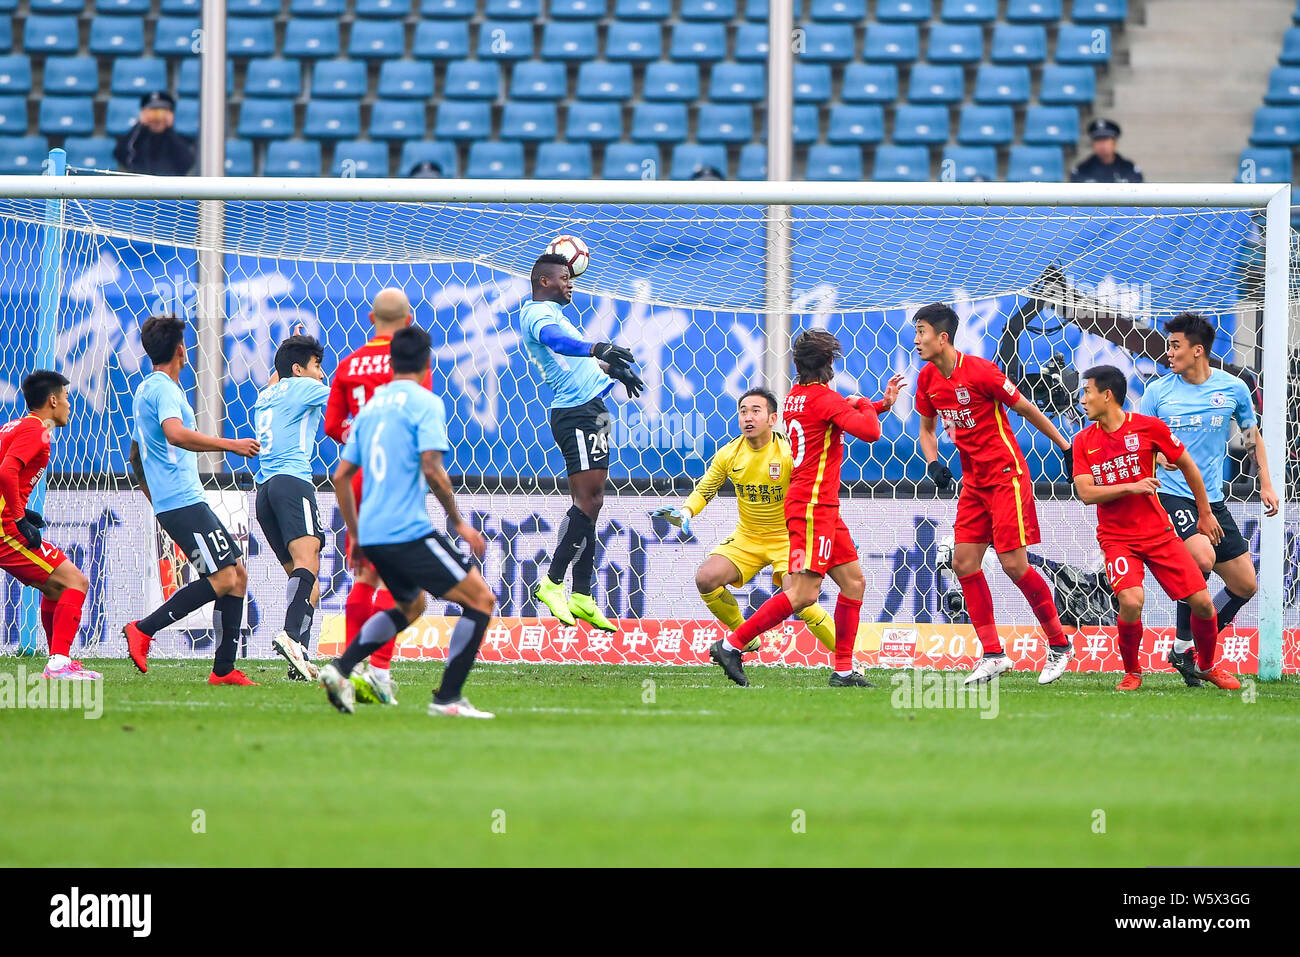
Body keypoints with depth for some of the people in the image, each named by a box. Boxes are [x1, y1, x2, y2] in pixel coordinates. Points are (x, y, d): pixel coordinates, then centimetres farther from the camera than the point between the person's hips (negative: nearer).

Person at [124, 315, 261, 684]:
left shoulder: (146, 390, 21)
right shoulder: (164, 389, -10)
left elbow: (136, 455, 32)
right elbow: (175, 434, -30)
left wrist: (154, 499, 40)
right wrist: (230, 445, -27)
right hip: (183, 502, -10)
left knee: (237, 573, 8)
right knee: (223, 578, -15)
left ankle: (224, 669, 6)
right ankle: (143, 630, -13)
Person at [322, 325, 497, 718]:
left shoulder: (371, 406, 16)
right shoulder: (425, 403, -6)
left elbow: (341, 476, 18)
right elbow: (431, 469, -17)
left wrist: (355, 534, 27)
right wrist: (458, 522, -7)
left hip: (372, 536, 8)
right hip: (409, 532, -8)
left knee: (411, 605, 29)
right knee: (480, 601, -2)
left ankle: (340, 668, 14)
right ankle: (448, 698, -6)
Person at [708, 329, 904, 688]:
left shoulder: (796, 396, 14)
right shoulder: (823, 397, -13)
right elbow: (869, 431, -21)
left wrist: (882, 404, 29)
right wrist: (865, 406, -1)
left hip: (823, 509, 10)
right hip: (814, 506, -10)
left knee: (854, 581, 11)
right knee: (803, 593, -14)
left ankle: (843, 671, 9)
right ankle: (731, 645, -13)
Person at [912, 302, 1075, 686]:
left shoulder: (979, 371, -17)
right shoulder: (928, 379, 4)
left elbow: (1027, 409, -9)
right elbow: (927, 428, 20)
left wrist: (1067, 448, -3)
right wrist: (933, 463, 0)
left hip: (1006, 475, -7)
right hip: (974, 480, 7)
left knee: (1014, 564, -11)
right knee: (964, 561, -1)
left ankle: (1059, 644, 6)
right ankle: (993, 655, 5)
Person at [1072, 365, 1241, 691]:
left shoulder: (1149, 427, -5)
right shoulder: (1084, 441, 0)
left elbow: (1187, 465, 7)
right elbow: (1086, 493, -9)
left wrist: (1205, 514, 12)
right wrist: (1131, 486, -21)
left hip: (1158, 532, 1)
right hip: (1116, 538, -1)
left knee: (1202, 602, -5)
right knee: (1131, 600, -26)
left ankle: (1207, 666, 22)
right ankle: (1131, 672, -2)